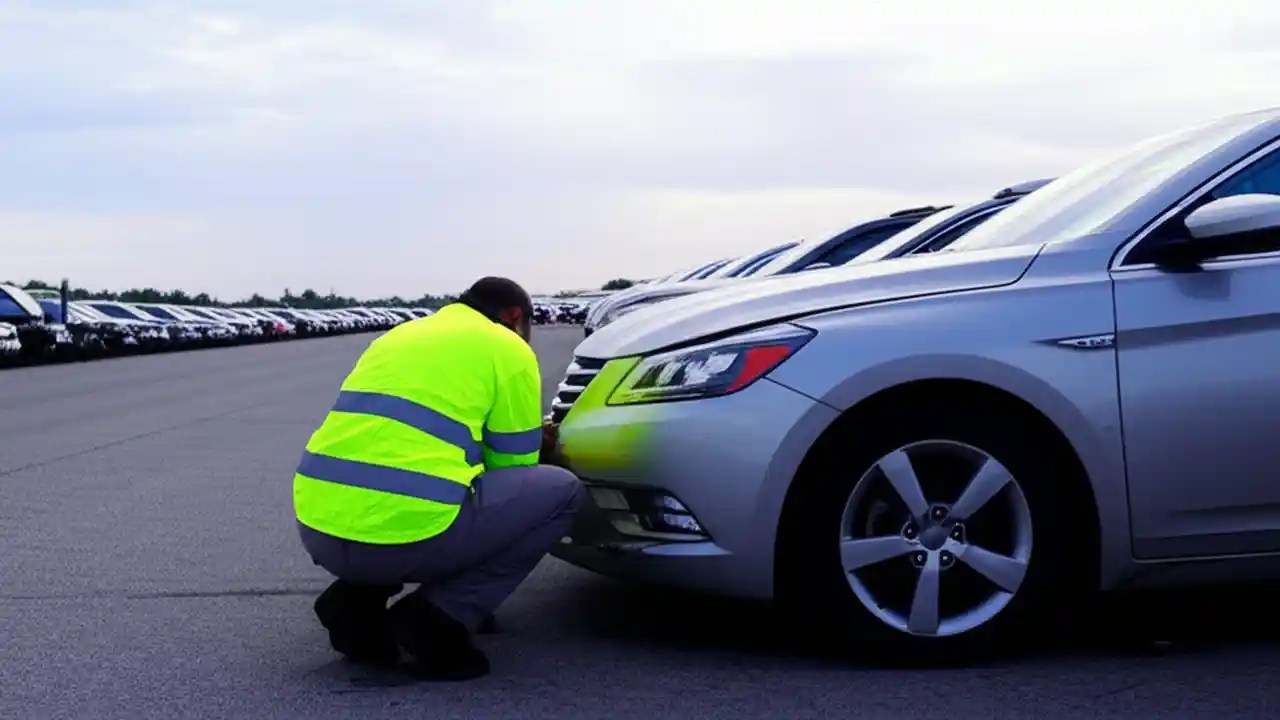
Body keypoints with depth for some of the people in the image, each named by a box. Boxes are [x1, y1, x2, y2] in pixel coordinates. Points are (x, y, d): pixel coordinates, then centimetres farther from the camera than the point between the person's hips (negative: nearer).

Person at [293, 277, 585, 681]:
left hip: (318, 528, 7)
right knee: (561, 491, 11)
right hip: (405, 533, -7)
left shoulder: (400, 336, 27)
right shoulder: (508, 349, 8)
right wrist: (542, 454, 37)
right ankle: (438, 621, 0)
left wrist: (529, 440, 43)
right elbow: (511, 474, 13)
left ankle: (356, 602, 13)